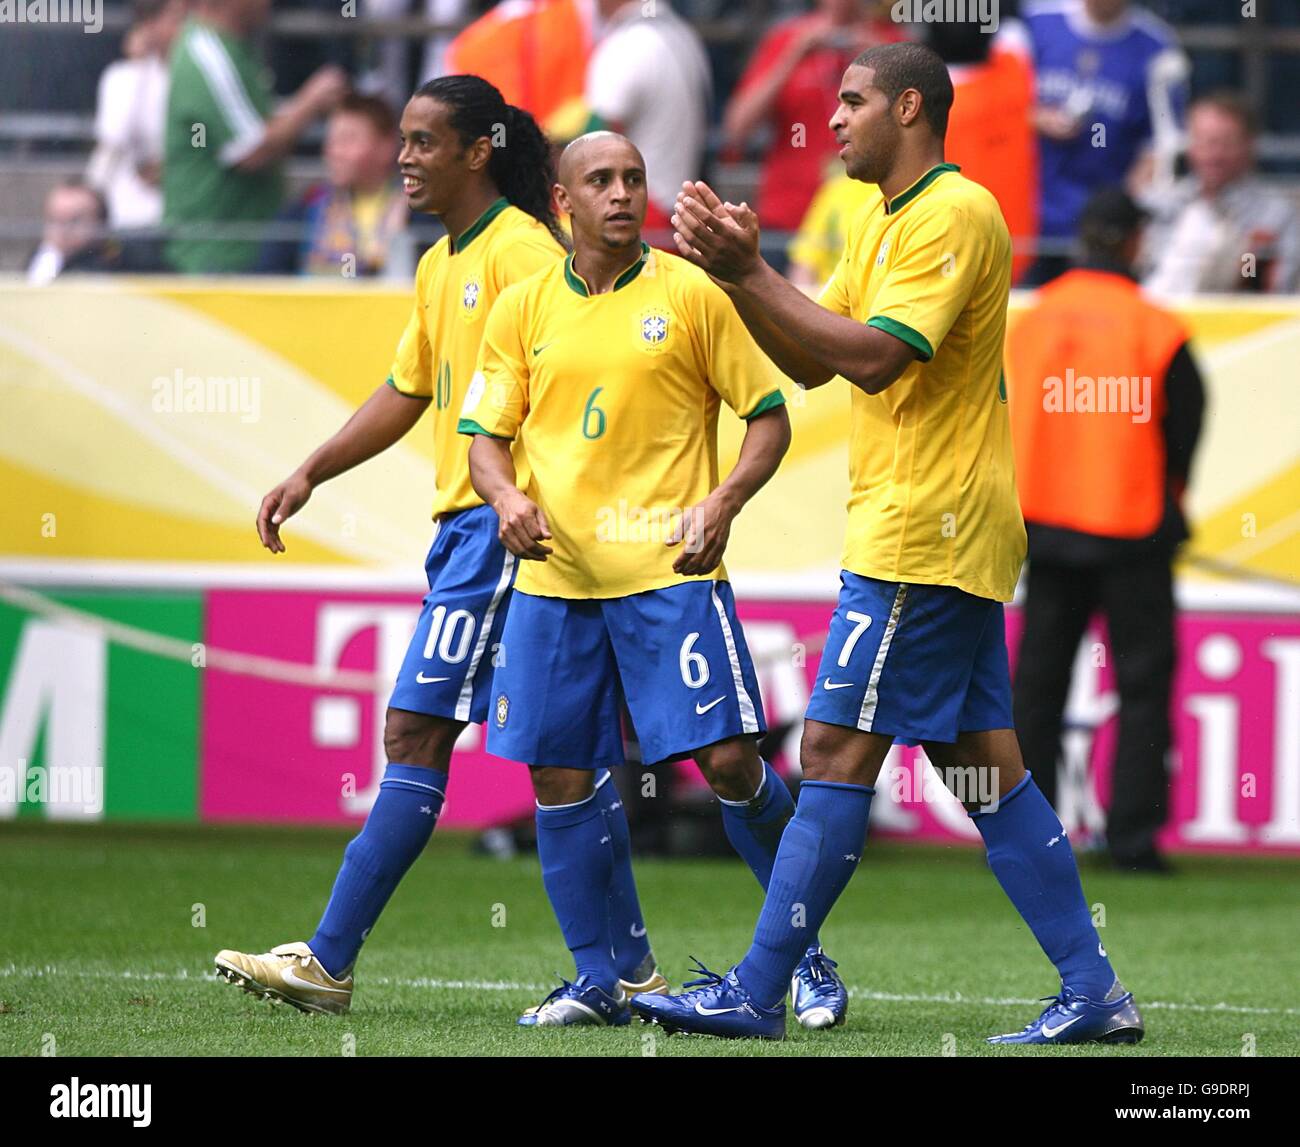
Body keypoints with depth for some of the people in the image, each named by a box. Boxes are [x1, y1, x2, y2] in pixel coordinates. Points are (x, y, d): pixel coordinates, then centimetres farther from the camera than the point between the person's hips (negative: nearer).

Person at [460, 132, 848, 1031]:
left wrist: (723, 502, -12)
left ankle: (806, 955, 7)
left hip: (668, 571, -3)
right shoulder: (524, 309, 9)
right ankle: (597, 981, 13)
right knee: (558, 778, 2)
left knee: (729, 760, -10)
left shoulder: (691, 295, 1)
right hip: (555, 576, 3)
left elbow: (770, 416, 4)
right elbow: (486, 434, 12)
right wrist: (508, 497, -9)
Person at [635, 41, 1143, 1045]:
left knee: (838, 752, -8)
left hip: (924, 537, -10)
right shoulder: (883, 220, 18)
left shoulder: (956, 213, -13)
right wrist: (738, 266, 2)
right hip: (943, 536, 10)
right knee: (980, 762, 8)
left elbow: (874, 357, -22)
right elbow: (810, 363, 16)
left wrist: (749, 274, -20)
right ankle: (1094, 994, 8)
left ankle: (755, 995, -7)